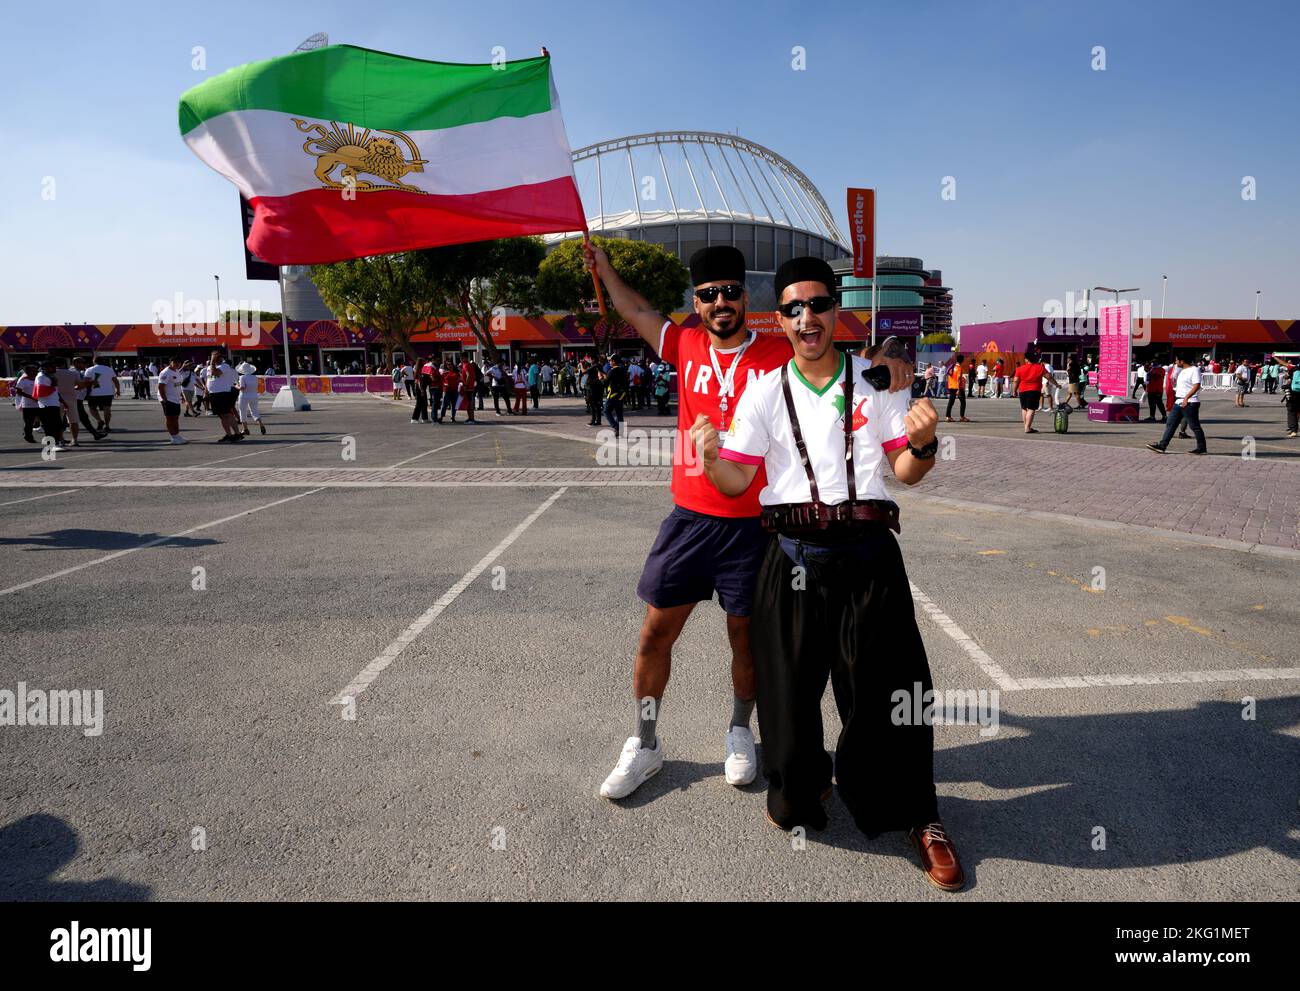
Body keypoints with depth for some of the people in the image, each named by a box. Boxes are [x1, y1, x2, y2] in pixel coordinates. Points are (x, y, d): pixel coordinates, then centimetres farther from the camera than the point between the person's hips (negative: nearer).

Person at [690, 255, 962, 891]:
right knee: (787, 685, 7)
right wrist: (710, 458, -19)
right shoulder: (764, 391, 7)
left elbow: (907, 472, 7)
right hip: (792, 557, 1)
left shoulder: (876, 383, 7)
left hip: (868, 556, 0)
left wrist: (923, 444, -15)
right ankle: (798, 795, 36)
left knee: (884, 689, 3)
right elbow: (737, 481, 3)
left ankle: (914, 816, 27)